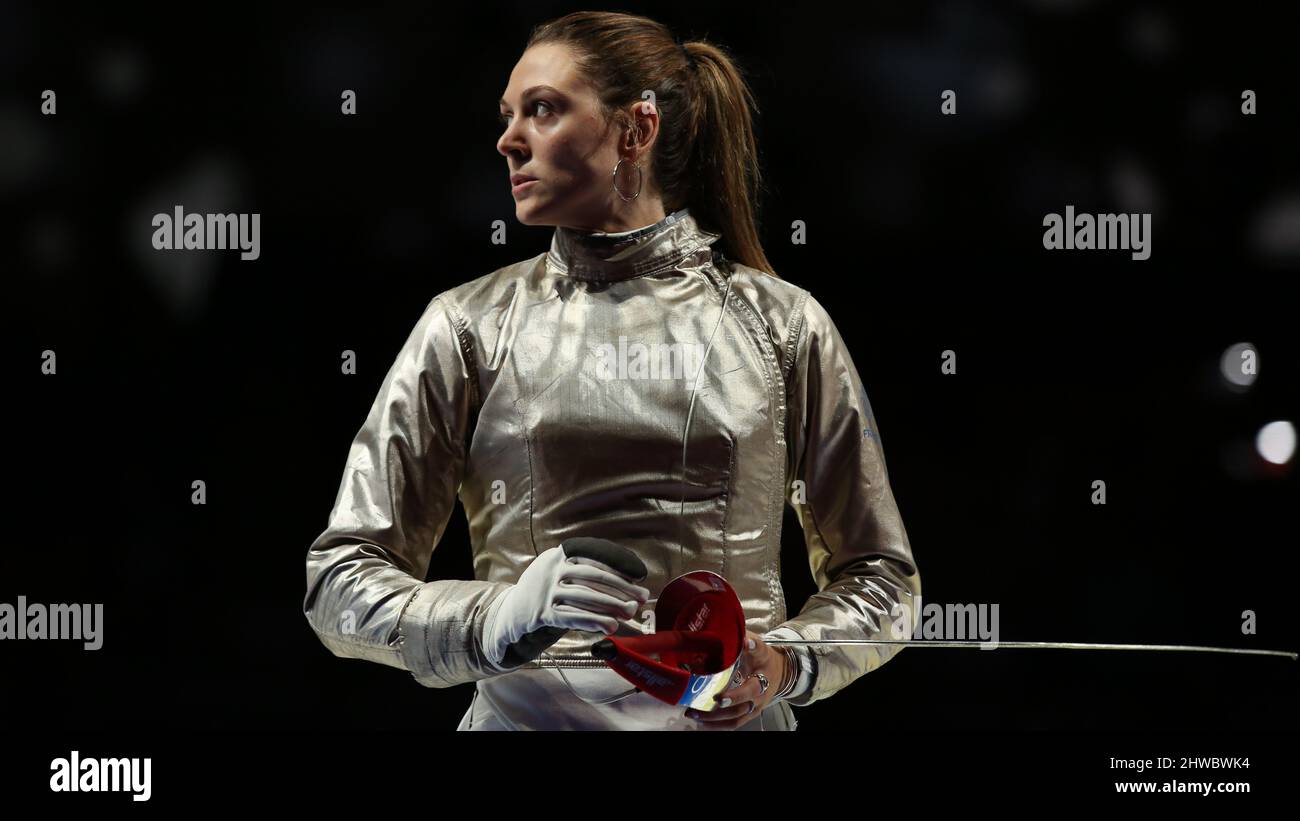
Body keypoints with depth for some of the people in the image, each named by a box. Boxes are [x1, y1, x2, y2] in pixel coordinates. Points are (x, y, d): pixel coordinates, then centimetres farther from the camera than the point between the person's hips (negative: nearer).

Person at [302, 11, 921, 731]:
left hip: (728, 720, 0)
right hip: (523, 713, 0)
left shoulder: (782, 323, 2)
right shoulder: (471, 325, 1)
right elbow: (340, 579, -3)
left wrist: (785, 664, -13)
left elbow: (878, 571, 7)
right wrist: (492, 620, -21)